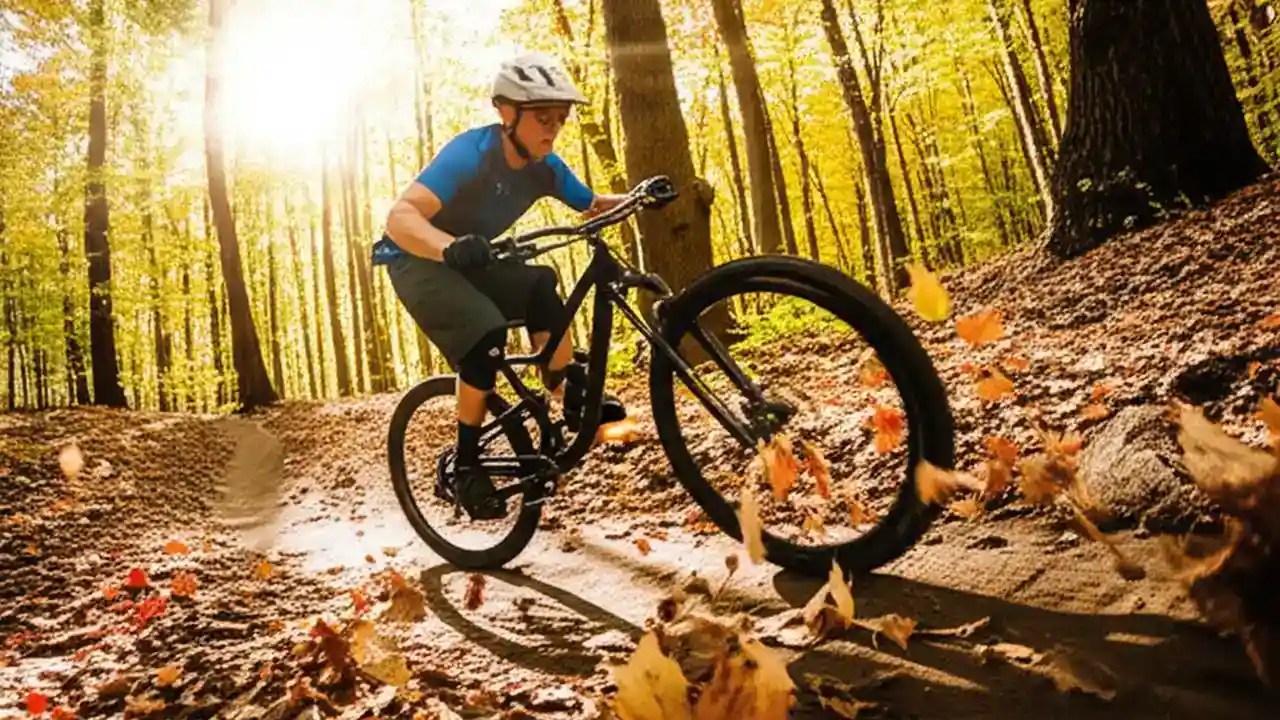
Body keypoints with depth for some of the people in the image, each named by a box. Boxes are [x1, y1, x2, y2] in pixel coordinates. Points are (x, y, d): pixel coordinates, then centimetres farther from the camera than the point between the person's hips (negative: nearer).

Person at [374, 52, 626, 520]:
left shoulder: (543, 167, -9)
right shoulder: (470, 152, -28)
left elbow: (592, 205, 4)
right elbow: (401, 216, -40)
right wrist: (450, 247, -59)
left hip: (473, 262, 6)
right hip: (418, 262, -6)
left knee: (541, 287, -21)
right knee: (486, 337, -29)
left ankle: (575, 404, -9)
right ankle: (465, 466, -14)